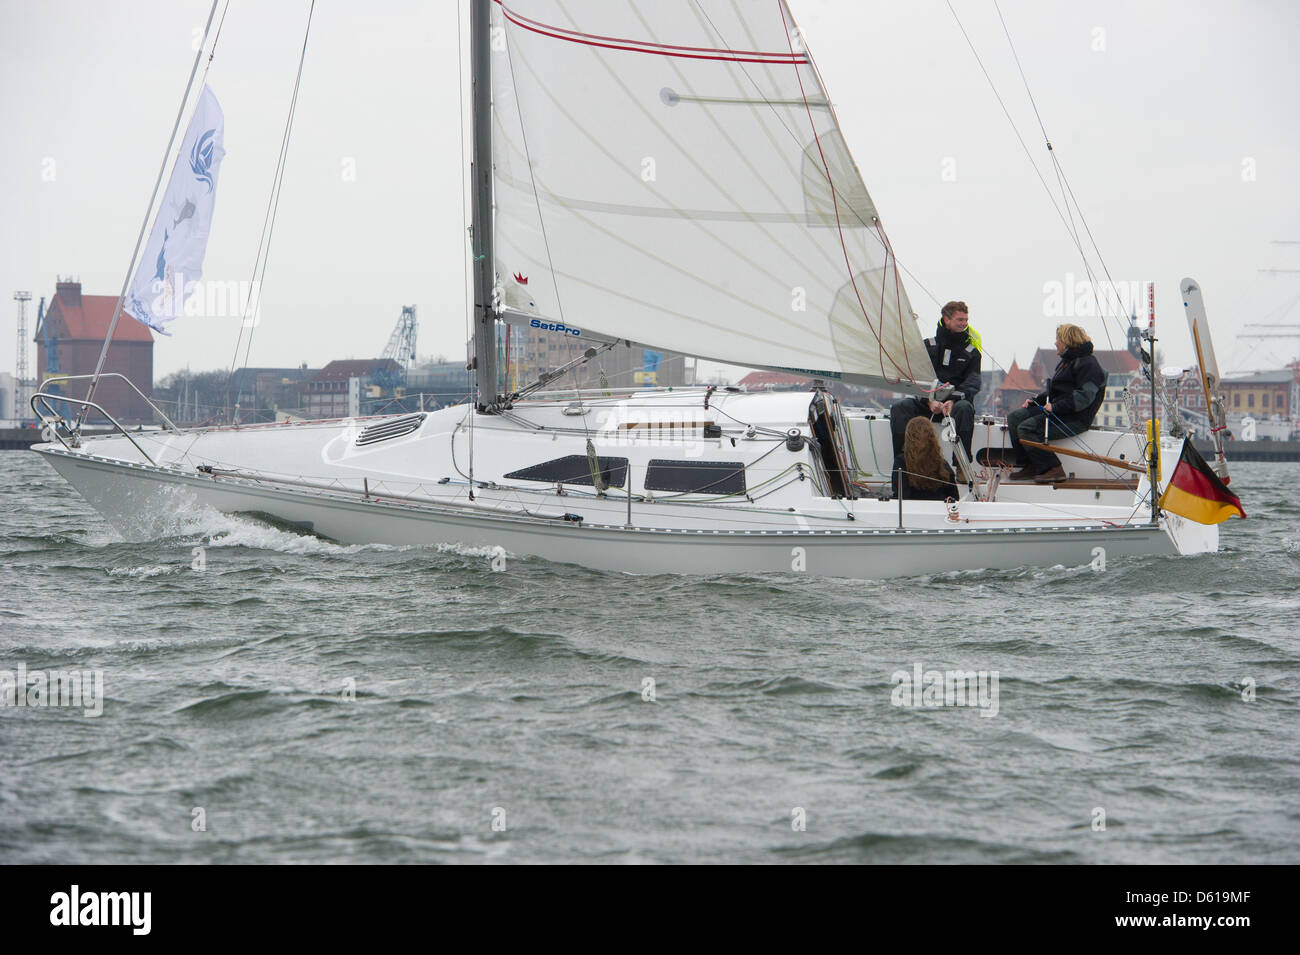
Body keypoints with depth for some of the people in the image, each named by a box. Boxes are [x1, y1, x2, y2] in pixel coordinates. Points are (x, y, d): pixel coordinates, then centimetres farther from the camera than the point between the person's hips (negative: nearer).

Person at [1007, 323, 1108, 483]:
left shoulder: (1087, 363, -13)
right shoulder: (1067, 361, 22)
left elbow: (1084, 396, -24)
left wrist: (1055, 407, -25)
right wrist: (1036, 400, 13)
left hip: (1076, 419, -11)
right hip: (1057, 411, 11)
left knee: (1026, 428, -24)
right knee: (1014, 418, 3)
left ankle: (1054, 469, -21)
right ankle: (1029, 467, -2)